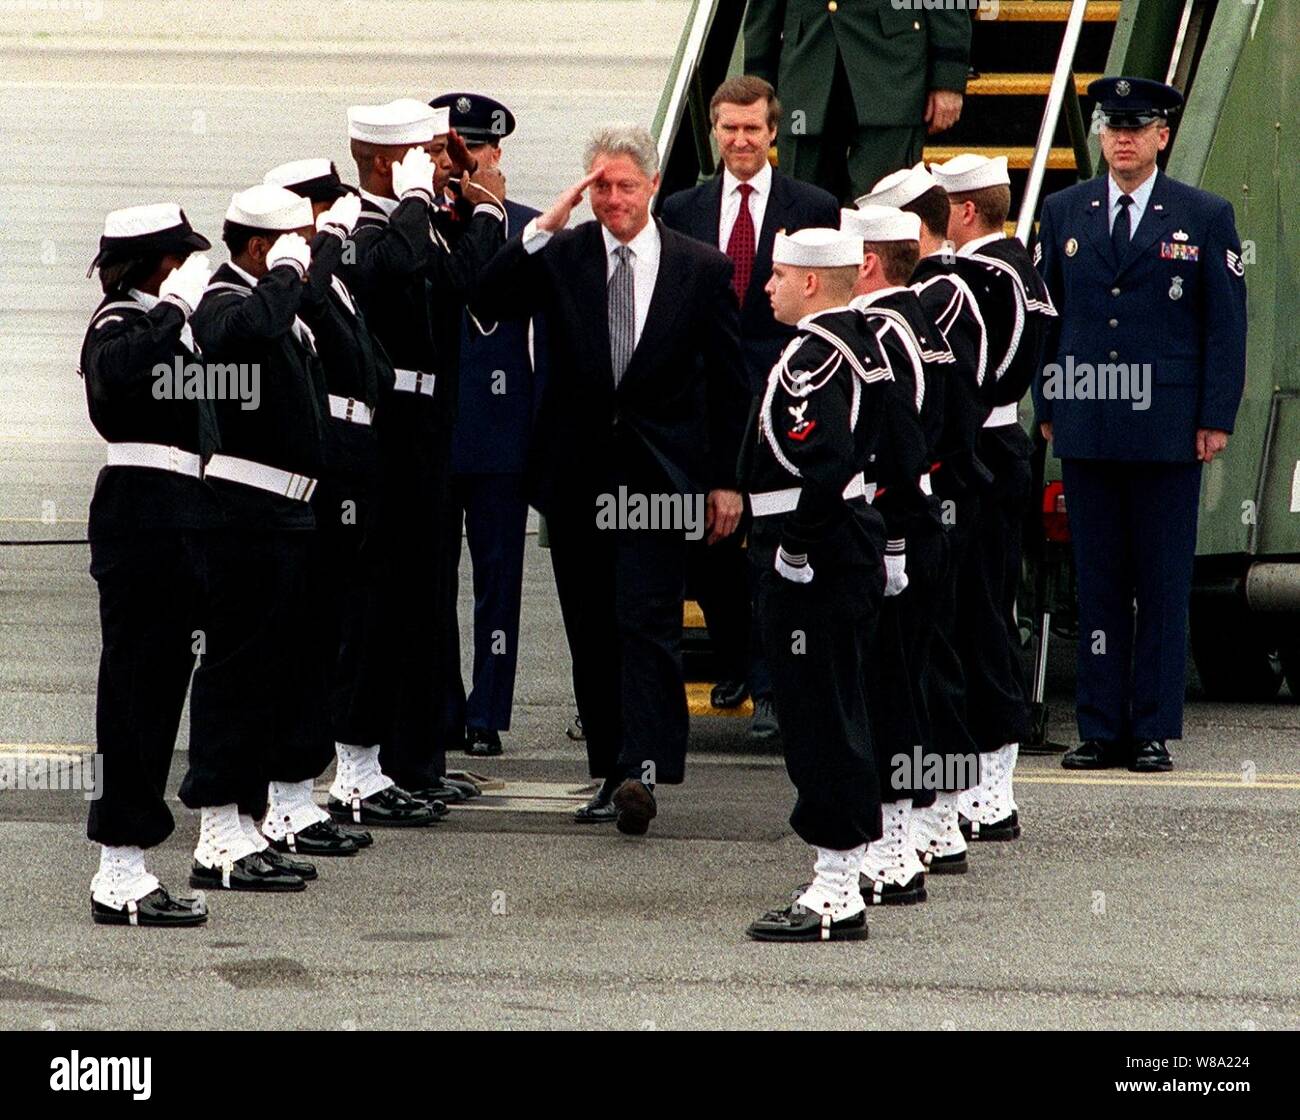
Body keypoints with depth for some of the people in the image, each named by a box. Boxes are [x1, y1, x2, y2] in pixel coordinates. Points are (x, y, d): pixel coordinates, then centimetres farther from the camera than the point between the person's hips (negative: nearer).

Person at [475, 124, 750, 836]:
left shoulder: (701, 268, 2)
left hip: (657, 472, -3)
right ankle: (610, 773, 14)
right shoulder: (562, 255, 4)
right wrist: (549, 223, -18)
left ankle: (642, 771, -23)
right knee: (591, 634, 7)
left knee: (647, 622, -14)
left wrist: (726, 478, 3)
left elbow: (728, 382, 7)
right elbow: (492, 299, -12)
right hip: (577, 474, 3)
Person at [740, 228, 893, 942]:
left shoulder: (812, 360, -18)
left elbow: (823, 466, -29)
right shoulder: (862, 346, 13)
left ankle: (834, 892, -6)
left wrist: (794, 549, -20)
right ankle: (842, 883, 21)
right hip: (856, 550, 10)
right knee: (835, 718, 15)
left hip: (812, 561, -10)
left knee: (819, 722, -7)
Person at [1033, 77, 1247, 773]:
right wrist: (1048, 406, 6)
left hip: (1167, 431, -2)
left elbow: (1226, 324, 2)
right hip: (1086, 429, 2)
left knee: (1164, 584, 0)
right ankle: (1102, 731, 7)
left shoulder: (1205, 218, 4)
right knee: (1097, 583, 4)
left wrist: (1216, 419, -4)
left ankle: (1154, 733, 4)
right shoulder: (1064, 214, 11)